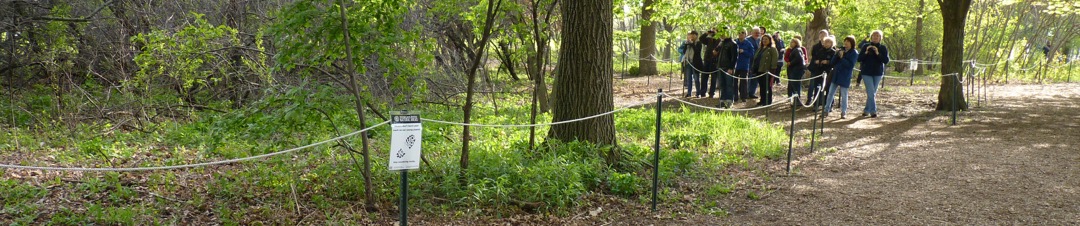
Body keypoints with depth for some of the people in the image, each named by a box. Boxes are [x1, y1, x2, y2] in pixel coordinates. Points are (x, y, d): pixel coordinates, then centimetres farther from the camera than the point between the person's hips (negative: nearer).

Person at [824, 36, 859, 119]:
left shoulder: (854, 53, -4)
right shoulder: (842, 50, 11)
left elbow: (851, 65, -15)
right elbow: (833, 62, 8)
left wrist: (842, 58, -19)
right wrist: (837, 55, -9)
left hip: (845, 77, -5)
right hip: (836, 75, 5)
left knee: (844, 95, 2)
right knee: (830, 93, 3)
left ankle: (843, 112, 10)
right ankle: (826, 110, 8)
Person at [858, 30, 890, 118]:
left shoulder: (883, 48, 2)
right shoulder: (866, 46, 2)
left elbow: (886, 61, -7)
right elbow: (859, 59, -1)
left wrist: (878, 53, -19)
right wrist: (866, 52, -17)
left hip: (878, 73, 2)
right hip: (867, 73, -2)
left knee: (873, 93, 7)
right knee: (871, 93, -10)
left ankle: (866, 110, 19)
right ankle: (873, 111, -7)